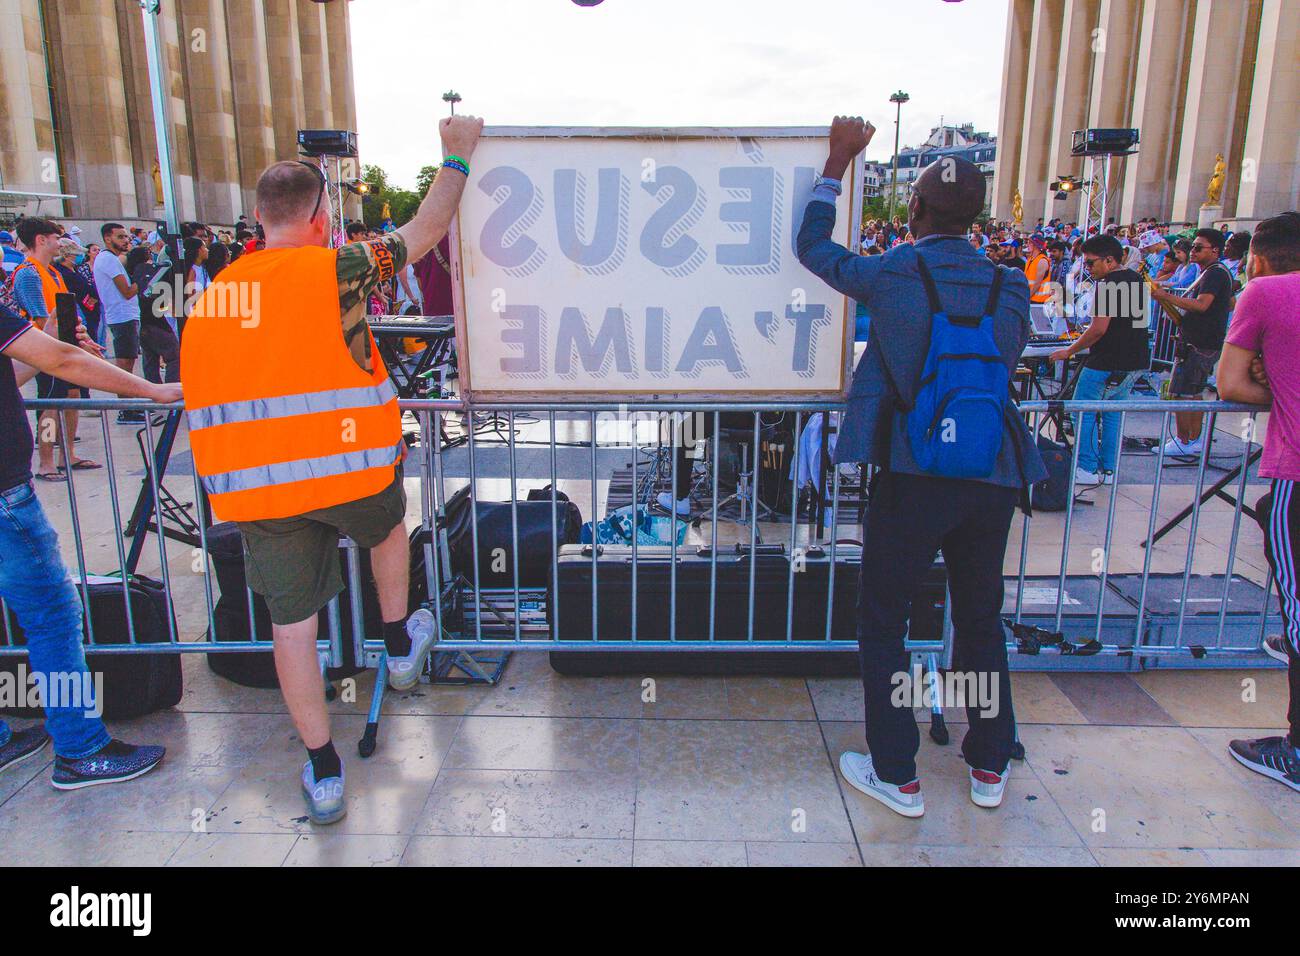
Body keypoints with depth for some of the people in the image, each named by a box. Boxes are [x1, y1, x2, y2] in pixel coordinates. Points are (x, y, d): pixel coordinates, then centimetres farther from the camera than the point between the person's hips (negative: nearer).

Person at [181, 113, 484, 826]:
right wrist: (457, 156, 16)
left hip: (252, 487, 4)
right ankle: (400, 647, 44)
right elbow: (426, 230, 2)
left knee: (291, 619, 11)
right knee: (390, 525, 30)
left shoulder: (210, 299, 10)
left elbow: (203, 400, 16)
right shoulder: (335, 270, -7)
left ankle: (323, 773, 22)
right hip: (346, 469, -3)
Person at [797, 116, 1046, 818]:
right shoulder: (1010, 287, 3)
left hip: (912, 477, -4)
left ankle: (897, 777, 18)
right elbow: (1006, 368, 15)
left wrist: (838, 160, 17)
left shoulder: (888, 275, -7)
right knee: (981, 620, 19)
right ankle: (990, 767, 33)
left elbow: (812, 246, 9)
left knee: (882, 622, 10)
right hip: (995, 477, 5)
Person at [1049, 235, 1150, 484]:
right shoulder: (1137, 279, 13)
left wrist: (1069, 351, -11)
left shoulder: (1107, 284, -15)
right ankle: (1108, 470, 19)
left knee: (1084, 412, 1)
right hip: (1135, 361, 9)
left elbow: (1099, 329, -20)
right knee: (1113, 414, 15)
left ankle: (1088, 470, 3)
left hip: (1107, 363, -9)